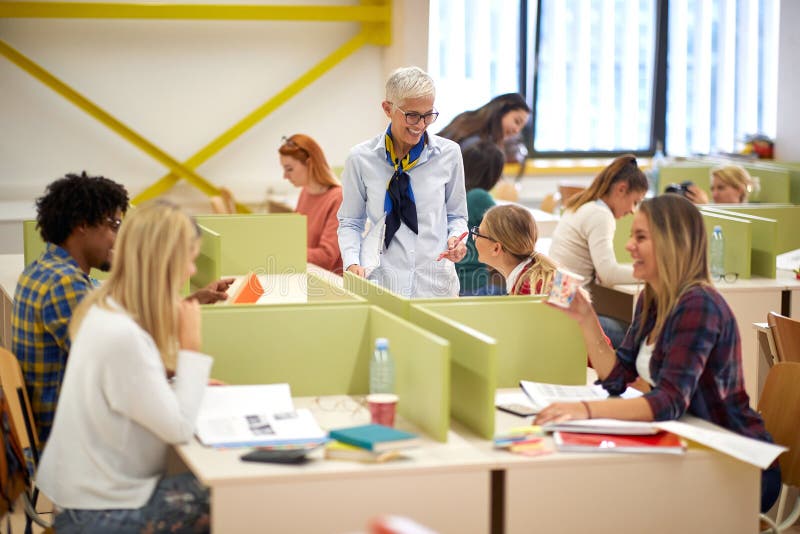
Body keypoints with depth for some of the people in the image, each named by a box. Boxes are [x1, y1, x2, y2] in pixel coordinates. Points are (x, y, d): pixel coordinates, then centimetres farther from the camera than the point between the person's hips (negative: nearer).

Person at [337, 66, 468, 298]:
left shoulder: (448, 153, 2)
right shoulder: (361, 158, -1)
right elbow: (350, 222, 7)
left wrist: (456, 239, -7)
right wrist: (352, 263, -8)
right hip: (379, 281, -1)